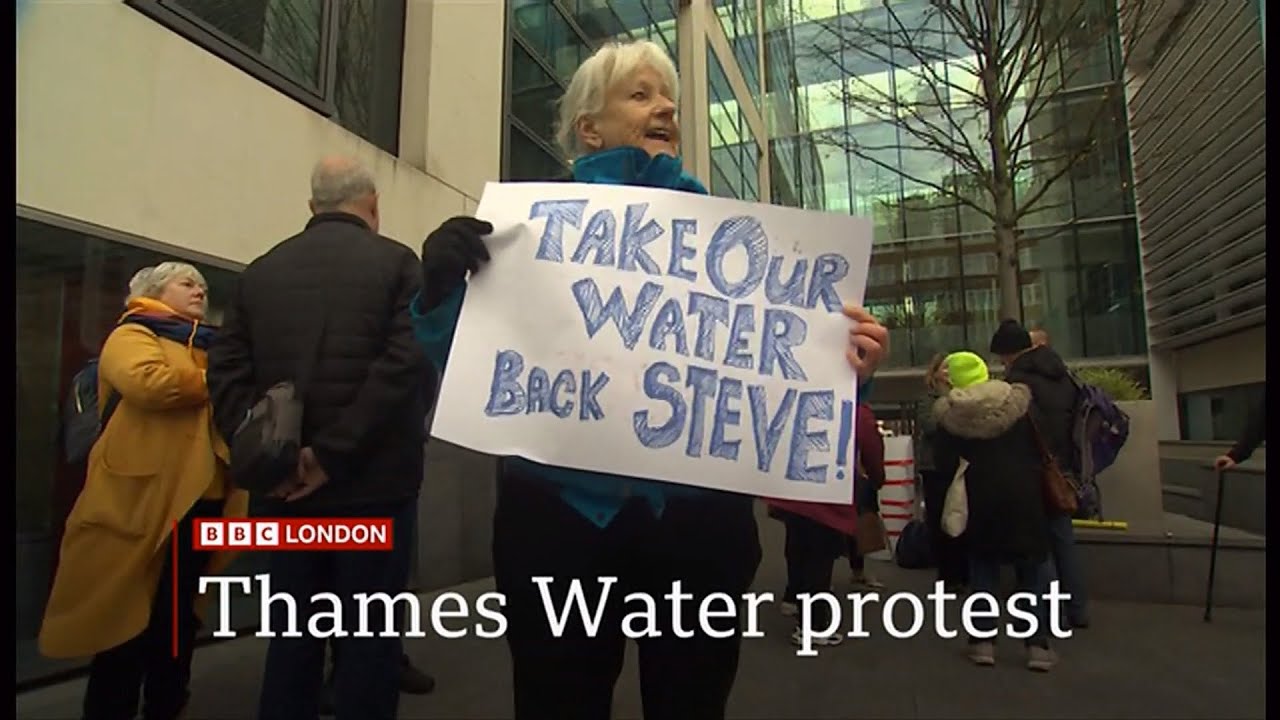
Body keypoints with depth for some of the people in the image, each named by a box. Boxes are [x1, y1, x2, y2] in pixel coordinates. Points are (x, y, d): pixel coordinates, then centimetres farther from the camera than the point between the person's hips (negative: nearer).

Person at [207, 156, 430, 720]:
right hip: (373, 481, -4)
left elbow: (226, 371, 3)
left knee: (292, 631, 16)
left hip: (288, 487, 5)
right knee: (369, 633, 6)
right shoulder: (395, 262, -4)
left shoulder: (261, 270, 9)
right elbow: (406, 362, -17)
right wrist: (334, 452, -15)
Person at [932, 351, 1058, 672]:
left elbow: (944, 464, -2)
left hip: (980, 498, 0)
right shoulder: (1016, 402, 0)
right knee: (1033, 568, 11)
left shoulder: (950, 416, -3)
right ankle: (1038, 645, 9)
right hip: (1022, 494, 1)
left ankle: (983, 641, 10)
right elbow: (1038, 448, 4)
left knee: (983, 568, 12)